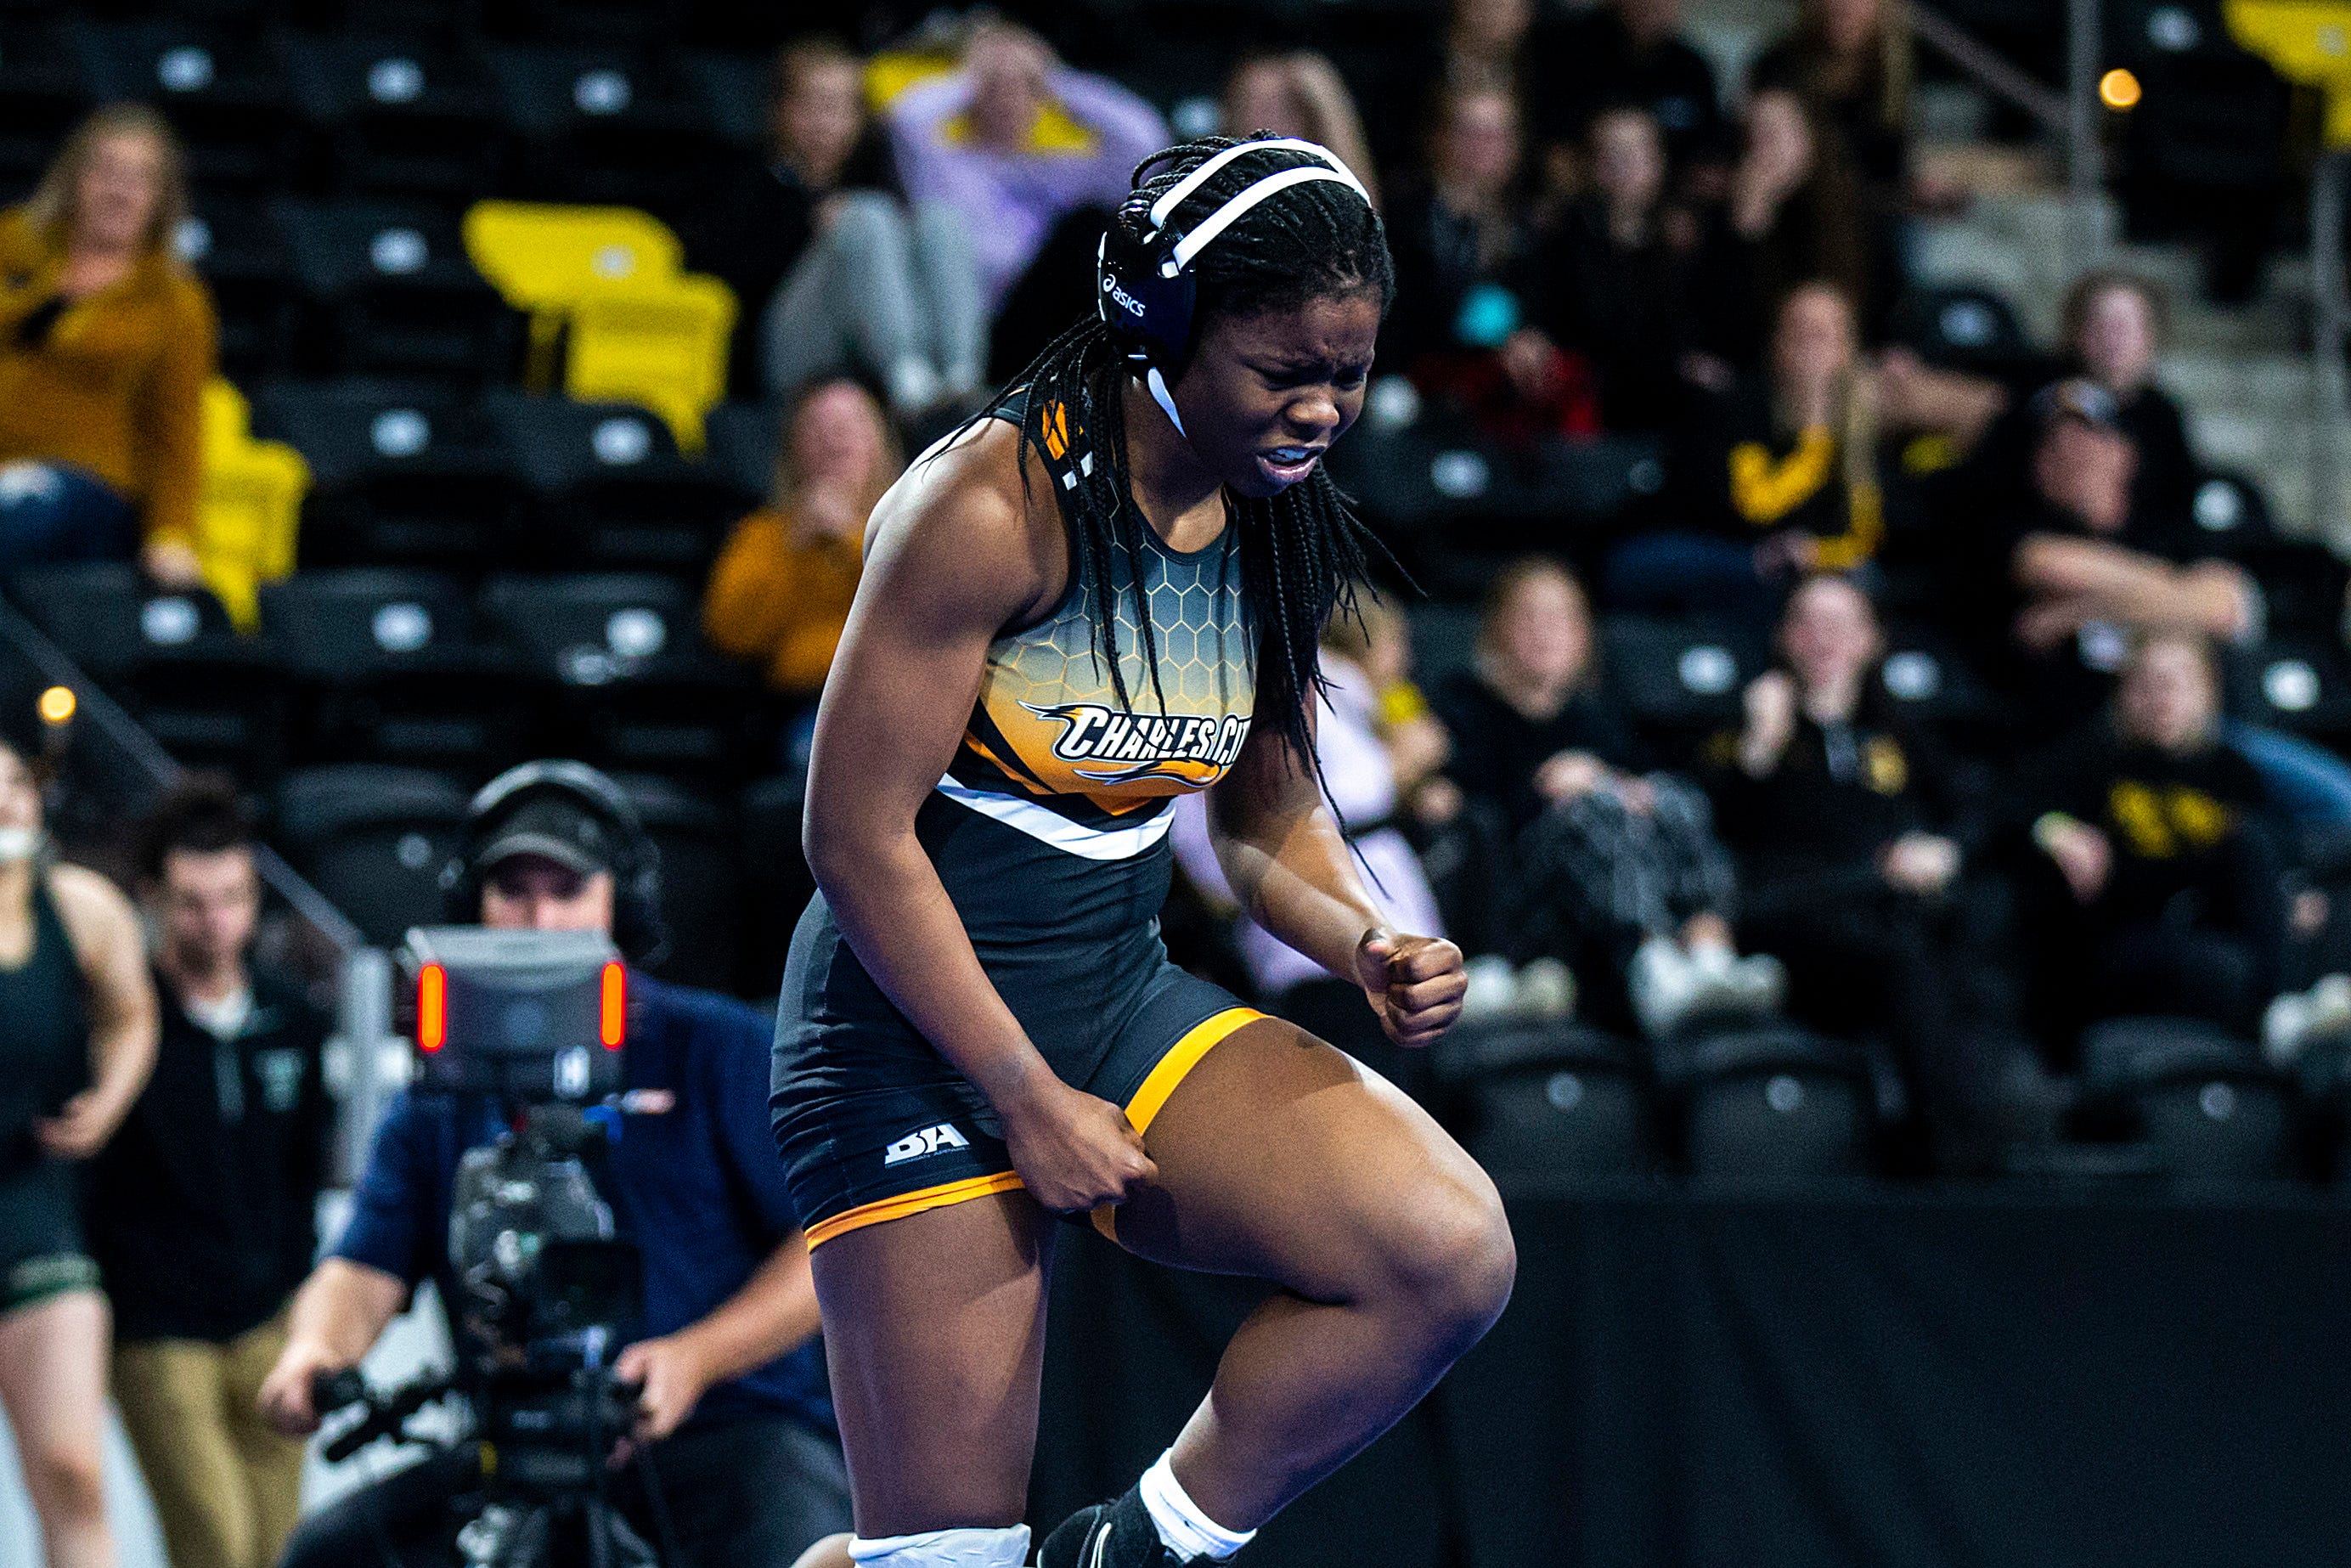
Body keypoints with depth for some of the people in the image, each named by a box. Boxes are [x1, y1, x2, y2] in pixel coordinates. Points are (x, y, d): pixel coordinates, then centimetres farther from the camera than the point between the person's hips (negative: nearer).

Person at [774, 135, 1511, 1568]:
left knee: (1453, 1256, -18)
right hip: (924, 1026, -6)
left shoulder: (1277, 532, 2)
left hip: (1125, 998, 6)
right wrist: (1029, 1101, -16)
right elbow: (858, 832, -18)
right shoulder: (996, 504, -19)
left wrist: (1366, 946, -8)